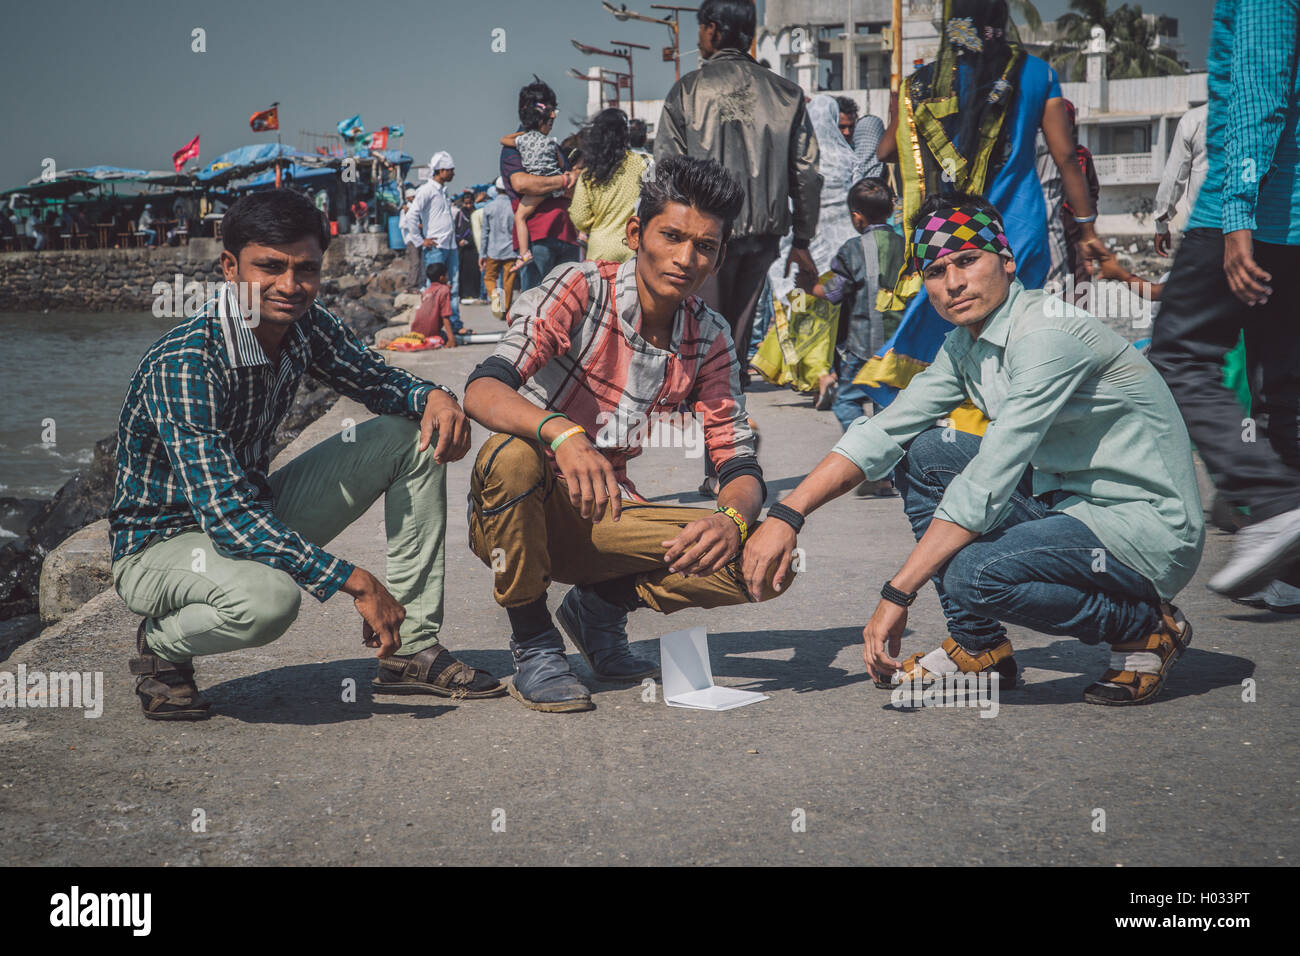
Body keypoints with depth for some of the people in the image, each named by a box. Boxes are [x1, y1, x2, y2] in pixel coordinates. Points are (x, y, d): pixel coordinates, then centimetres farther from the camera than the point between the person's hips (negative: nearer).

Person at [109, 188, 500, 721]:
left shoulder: (305, 326, -8)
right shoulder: (184, 365, -30)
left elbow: (376, 380, 10)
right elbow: (226, 518, -36)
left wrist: (434, 396, -16)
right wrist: (358, 584, -35)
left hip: (257, 520, 8)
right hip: (160, 544, -7)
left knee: (414, 437, -2)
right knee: (267, 597, -40)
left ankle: (412, 647, -1)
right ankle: (161, 646, -5)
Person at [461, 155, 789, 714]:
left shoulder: (710, 339, 0)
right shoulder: (580, 290, -15)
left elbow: (738, 462, -2)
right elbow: (482, 392, -28)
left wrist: (732, 520, -27)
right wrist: (563, 434, -49)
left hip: (602, 519, 4)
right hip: (516, 517, -4)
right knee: (513, 453, -39)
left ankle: (601, 605, 8)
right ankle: (533, 644, -14)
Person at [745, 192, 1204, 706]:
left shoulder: (1047, 335, -22)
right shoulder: (966, 345, 6)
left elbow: (987, 485, -26)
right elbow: (882, 433, 8)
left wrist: (896, 596, -25)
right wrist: (786, 514, -3)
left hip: (1151, 528, -9)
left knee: (975, 574, -30)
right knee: (926, 452, 3)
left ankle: (1147, 628, -4)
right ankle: (979, 647, 7)